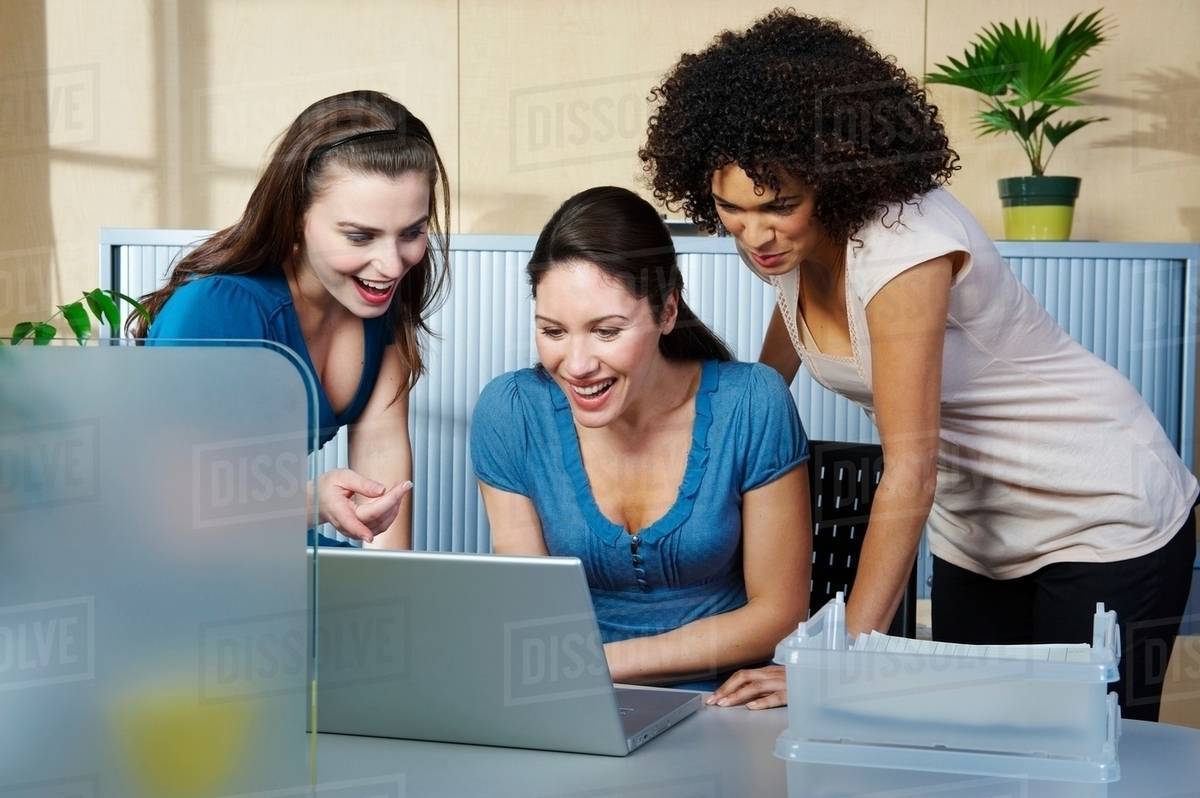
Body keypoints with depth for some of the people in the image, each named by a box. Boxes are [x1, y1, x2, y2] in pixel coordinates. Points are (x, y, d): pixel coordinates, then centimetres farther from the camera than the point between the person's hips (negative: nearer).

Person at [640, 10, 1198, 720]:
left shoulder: (901, 241, -30)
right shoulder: (785, 235, -7)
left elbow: (911, 470, -31)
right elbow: (766, 387, 10)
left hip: (1103, 526, -7)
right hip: (976, 532, 7)